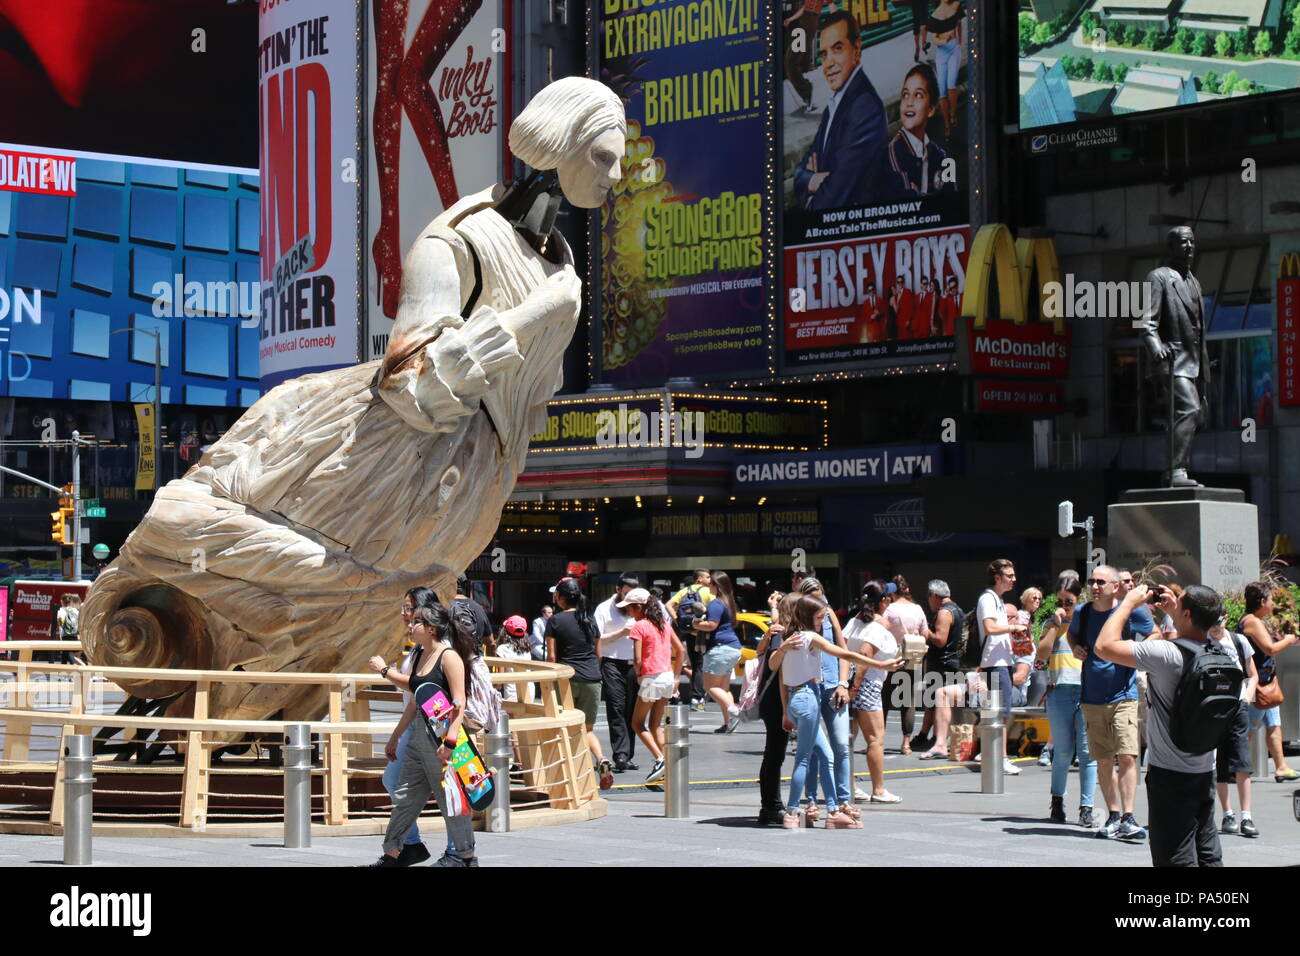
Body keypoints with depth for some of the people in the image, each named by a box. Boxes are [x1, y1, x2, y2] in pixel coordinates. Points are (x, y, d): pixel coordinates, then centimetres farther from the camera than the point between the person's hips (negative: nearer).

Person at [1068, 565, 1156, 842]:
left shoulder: (1132, 612, -7)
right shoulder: (1082, 612, 3)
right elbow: (1071, 634, 24)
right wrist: (1076, 648, 3)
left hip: (1123, 695, -3)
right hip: (1092, 697, 4)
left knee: (1127, 756, -14)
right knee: (1103, 760, 7)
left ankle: (1128, 819, -14)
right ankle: (1113, 816, 16)